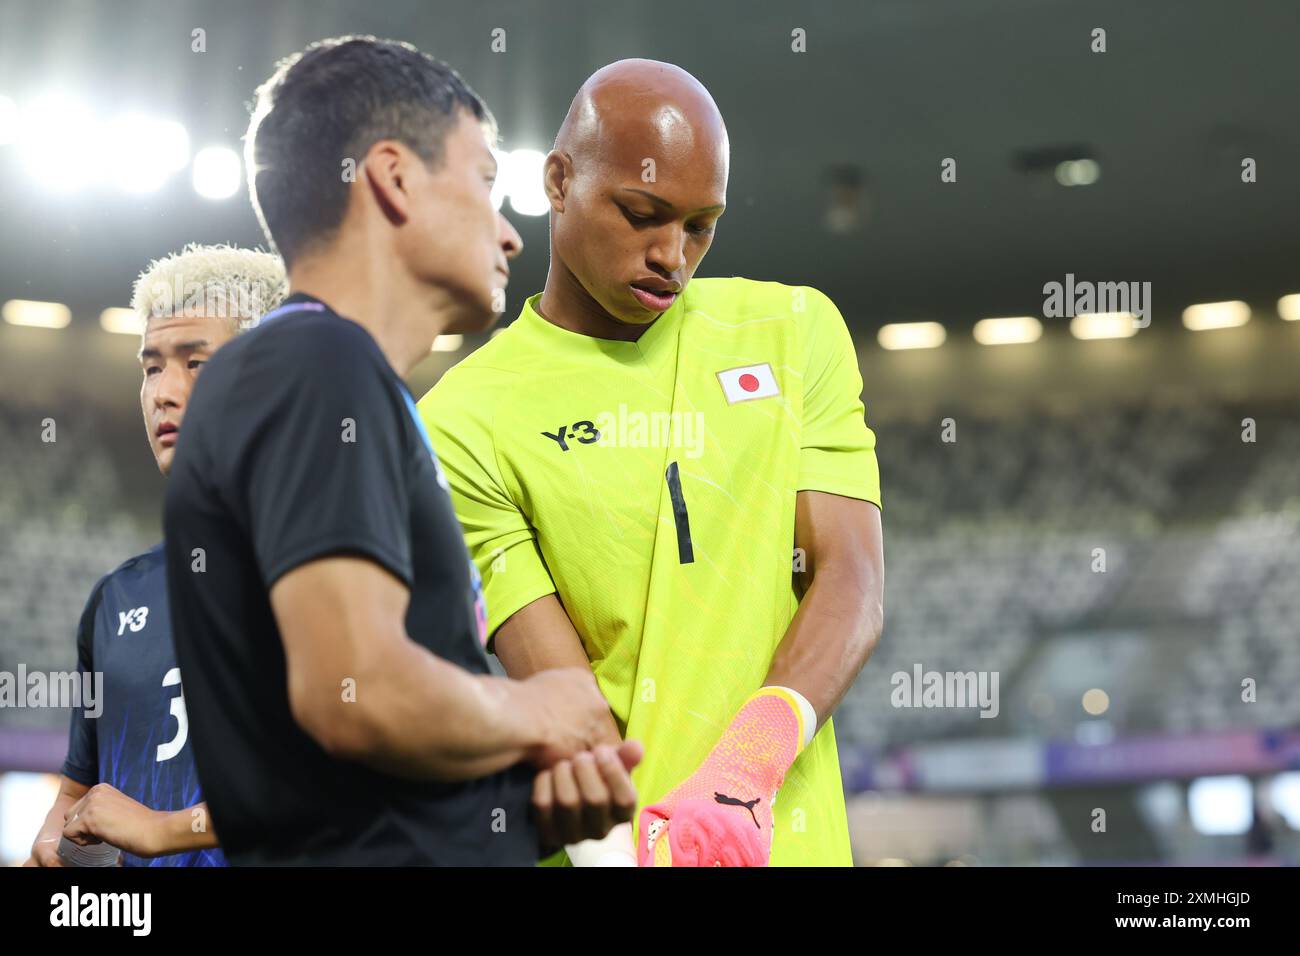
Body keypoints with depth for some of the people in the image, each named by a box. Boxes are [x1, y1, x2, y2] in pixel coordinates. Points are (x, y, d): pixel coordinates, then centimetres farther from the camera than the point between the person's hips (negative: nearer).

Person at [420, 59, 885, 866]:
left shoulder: (795, 328, 5)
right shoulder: (464, 424, -4)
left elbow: (854, 586, -3)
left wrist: (749, 760, -19)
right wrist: (648, 837, -28)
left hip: (789, 835, 2)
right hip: (602, 841, -2)